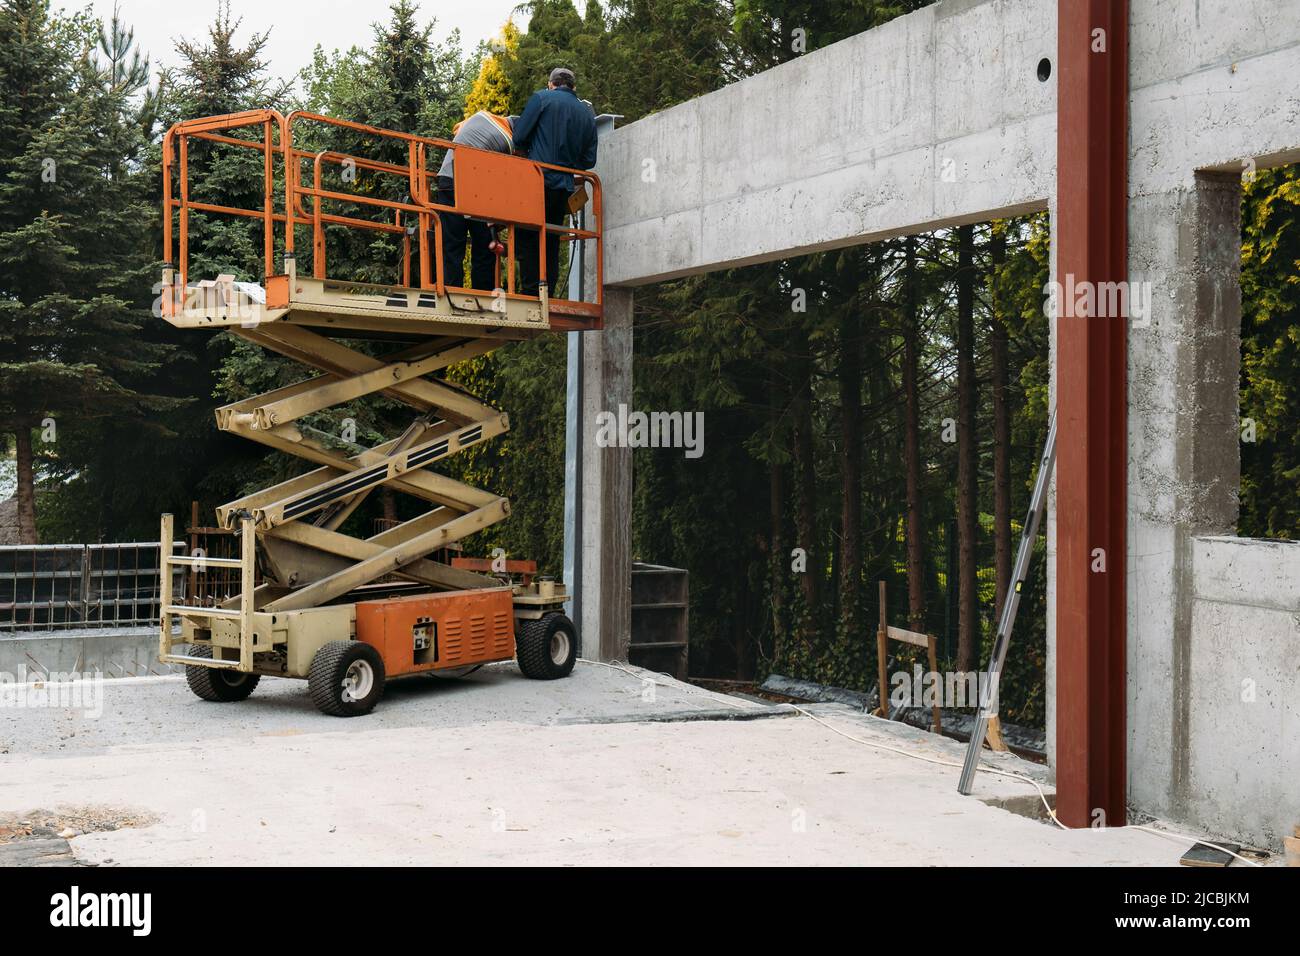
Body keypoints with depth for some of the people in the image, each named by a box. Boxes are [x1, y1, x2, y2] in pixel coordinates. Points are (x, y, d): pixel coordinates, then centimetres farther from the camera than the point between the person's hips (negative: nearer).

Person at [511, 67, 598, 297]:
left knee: (528, 241, -1)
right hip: (565, 187, 5)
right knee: (551, 244, 11)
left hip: (539, 181, -5)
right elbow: (589, 159, 13)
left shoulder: (542, 98, 1)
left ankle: (530, 294, -8)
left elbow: (519, 137, -3)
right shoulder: (587, 113, 14)